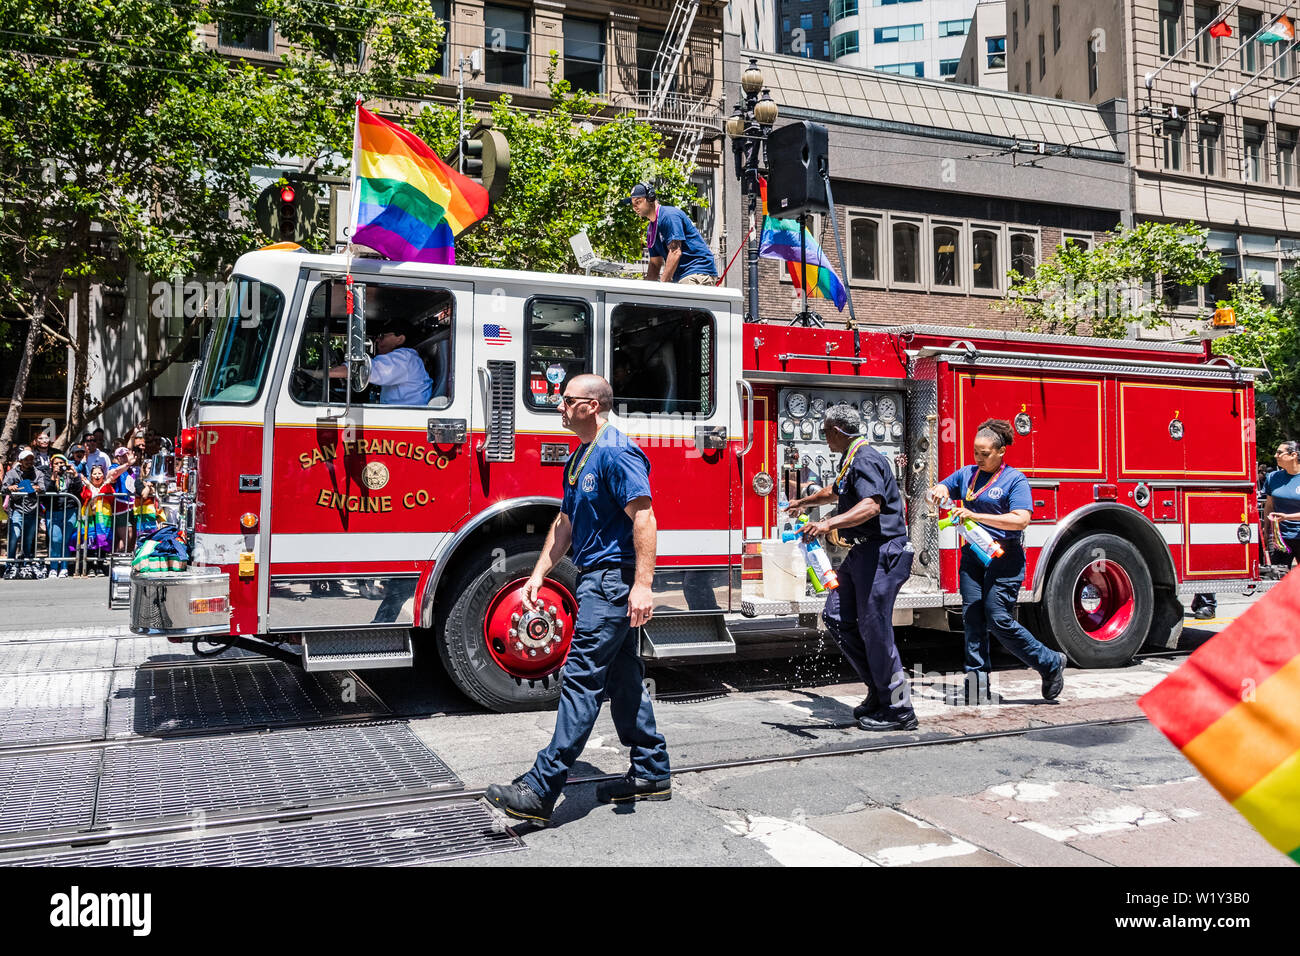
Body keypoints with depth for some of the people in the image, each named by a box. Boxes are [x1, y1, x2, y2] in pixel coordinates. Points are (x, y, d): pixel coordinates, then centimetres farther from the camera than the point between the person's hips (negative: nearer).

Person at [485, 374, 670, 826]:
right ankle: (651, 773, 24)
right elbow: (565, 523, 21)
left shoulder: (617, 452, -15)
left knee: (581, 677, -10)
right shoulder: (579, 457, 16)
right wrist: (538, 575, 17)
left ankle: (541, 790, -9)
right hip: (597, 579, 10)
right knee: (622, 678, 14)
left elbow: (643, 517, -22)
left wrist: (643, 584, -28)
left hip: (613, 578, -10)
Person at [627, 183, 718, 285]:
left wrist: (662, 284, -21)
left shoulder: (669, 215, -10)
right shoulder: (650, 229, 19)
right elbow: (655, 264, 20)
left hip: (698, 273, -9)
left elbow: (675, 252, -19)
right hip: (680, 278, 9)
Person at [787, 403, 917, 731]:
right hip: (862, 553, 11)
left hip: (882, 552, -11)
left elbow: (871, 506, -32)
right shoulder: (850, 460, 18)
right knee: (836, 617, 10)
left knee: (875, 628, -7)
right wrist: (803, 503, 55)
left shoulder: (866, 459, -15)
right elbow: (835, 491, 39)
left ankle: (899, 709, 3)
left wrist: (829, 524, -43)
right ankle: (878, 689, 18)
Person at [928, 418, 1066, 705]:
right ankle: (977, 685, 8)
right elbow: (940, 490, 24)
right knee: (972, 617, 2)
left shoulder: (1015, 479, -6)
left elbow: (1021, 520, -17)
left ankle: (1050, 664, 12)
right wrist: (939, 492, -2)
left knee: (999, 620, -8)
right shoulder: (967, 474, 12)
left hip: (1003, 558, -6)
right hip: (973, 556, 6)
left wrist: (977, 516, -23)